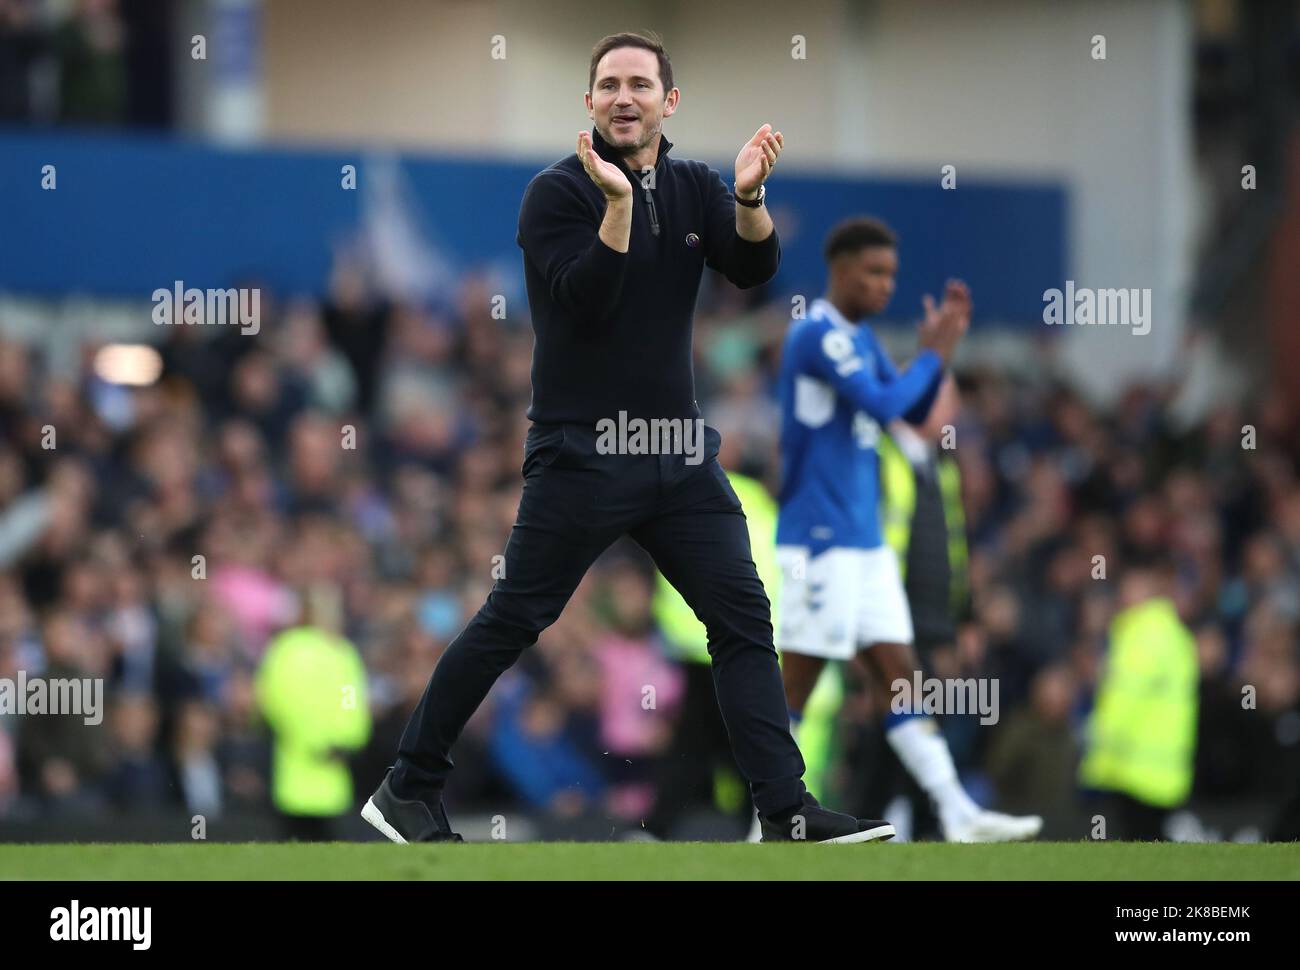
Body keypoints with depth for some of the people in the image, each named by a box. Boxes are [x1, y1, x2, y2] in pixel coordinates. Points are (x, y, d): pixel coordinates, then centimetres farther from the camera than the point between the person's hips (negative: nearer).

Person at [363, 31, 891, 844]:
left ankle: (786, 813, -6)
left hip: (681, 455, 5)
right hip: (581, 454, -5)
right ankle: (408, 789, 8)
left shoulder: (693, 190, 10)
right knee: (510, 624, -3)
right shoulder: (559, 192, -6)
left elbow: (755, 268, -5)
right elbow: (586, 303, -19)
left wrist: (749, 197, -23)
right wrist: (619, 201, -29)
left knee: (744, 619, -4)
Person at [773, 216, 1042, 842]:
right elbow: (882, 405, -23)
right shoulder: (818, 334, -14)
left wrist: (944, 344, 8)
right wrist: (933, 355, -9)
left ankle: (958, 815, 2)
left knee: (899, 673, 5)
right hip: (820, 541, -9)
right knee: (796, 685, -5)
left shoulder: (859, 339, 16)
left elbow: (915, 411, 21)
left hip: (864, 543, 9)